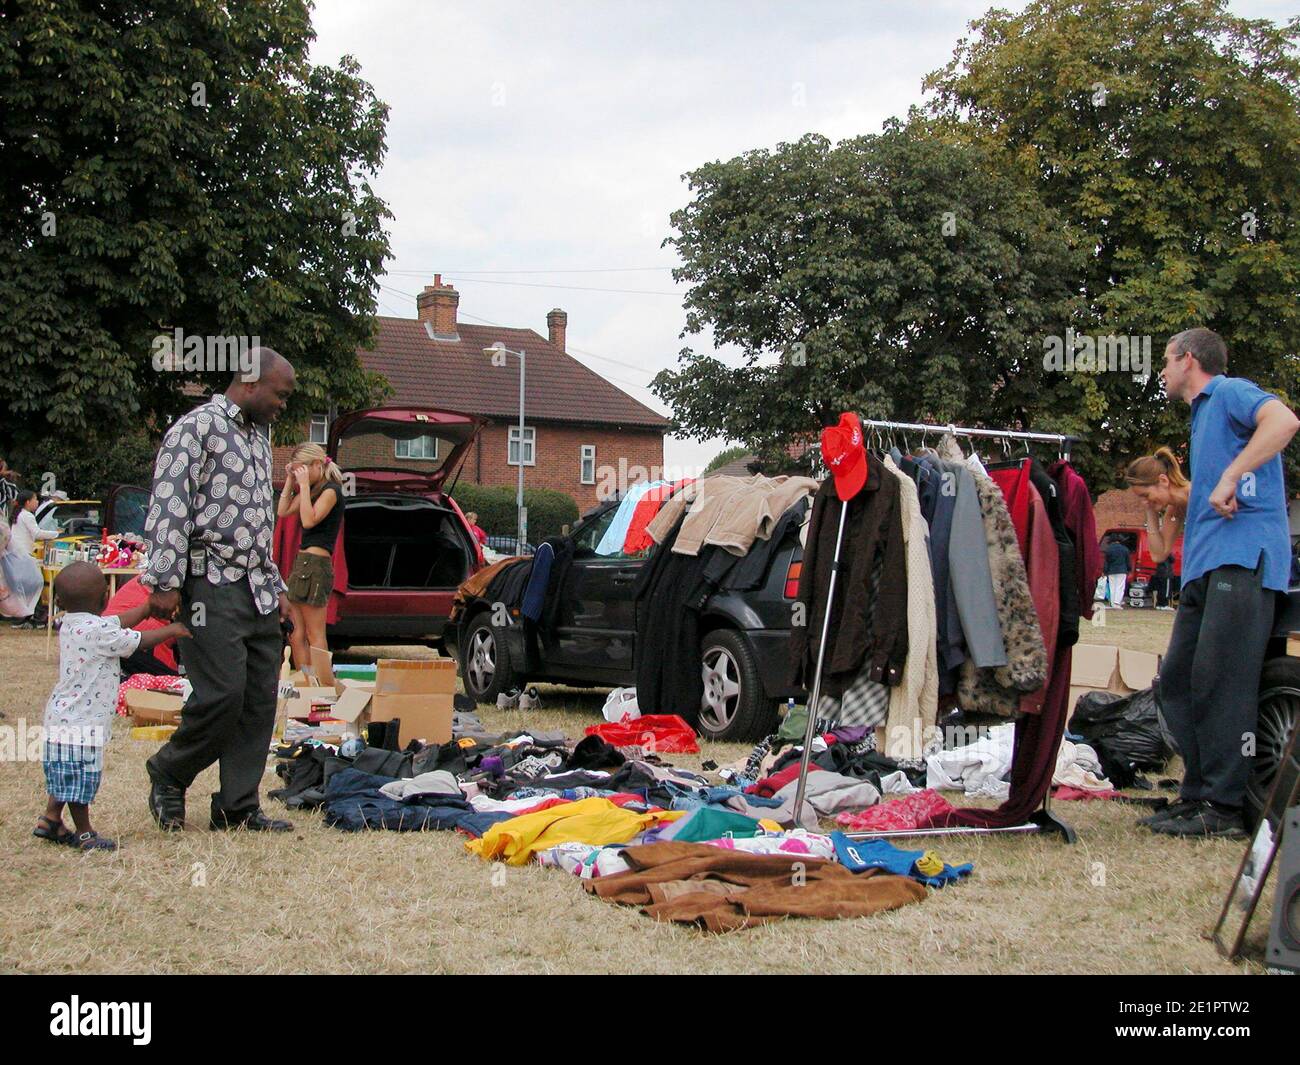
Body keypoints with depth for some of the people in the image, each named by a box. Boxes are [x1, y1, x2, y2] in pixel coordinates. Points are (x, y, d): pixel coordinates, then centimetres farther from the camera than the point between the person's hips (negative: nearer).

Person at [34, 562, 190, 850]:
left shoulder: (71, 624, 8)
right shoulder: (97, 631, -22)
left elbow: (121, 622, 18)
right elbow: (138, 642, -12)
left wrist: (150, 606, 20)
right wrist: (171, 630, 4)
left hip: (62, 715, 10)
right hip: (80, 719, -10)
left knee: (67, 774, 21)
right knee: (79, 776, 2)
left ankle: (50, 821, 29)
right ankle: (84, 834, 12)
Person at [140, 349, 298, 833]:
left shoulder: (258, 438, 21)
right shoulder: (198, 427, -6)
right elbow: (169, 507, -14)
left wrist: (276, 588, 22)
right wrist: (165, 582, -20)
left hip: (257, 589, 8)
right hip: (213, 588, -8)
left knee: (260, 701, 4)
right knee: (222, 695, -12)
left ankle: (238, 807, 11)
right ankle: (167, 775, 12)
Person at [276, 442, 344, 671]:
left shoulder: (331, 490, -9)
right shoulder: (312, 490, 17)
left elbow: (309, 521, -20)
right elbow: (283, 511, 18)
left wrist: (305, 485, -16)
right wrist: (290, 481, 13)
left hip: (315, 562, -9)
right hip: (302, 560, 9)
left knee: (315, 635, -7)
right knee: (296, 634, 8)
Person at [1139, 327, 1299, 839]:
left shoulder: (1229, 392, 0)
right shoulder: (1203, 413, 29)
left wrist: (1230, 479, -23)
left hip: (1242, 555, -10)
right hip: (1204, 566, 10)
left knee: (1219, 681, -14)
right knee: (1178, 681, 8)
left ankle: (1223, 807, -13)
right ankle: (1197, 794, 12)